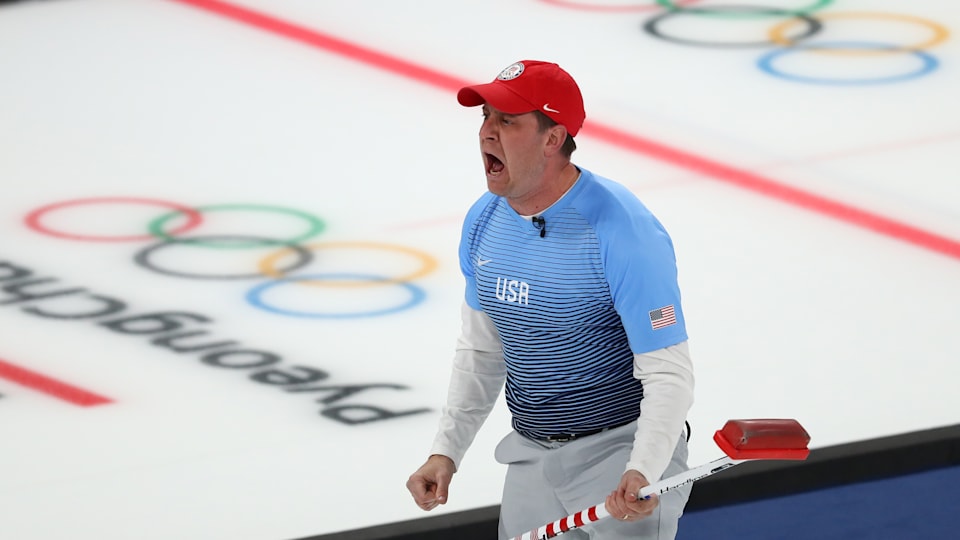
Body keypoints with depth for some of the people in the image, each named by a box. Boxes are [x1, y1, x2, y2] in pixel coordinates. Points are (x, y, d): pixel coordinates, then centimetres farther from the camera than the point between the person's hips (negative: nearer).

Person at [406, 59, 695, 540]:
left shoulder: (624, 233, -22)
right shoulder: (484, 221, 0)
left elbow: (668, 373, -22)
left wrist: (642, 472, -36)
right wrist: (446, 452, 3)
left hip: (620, 458, -6)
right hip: (531, 460, 7)